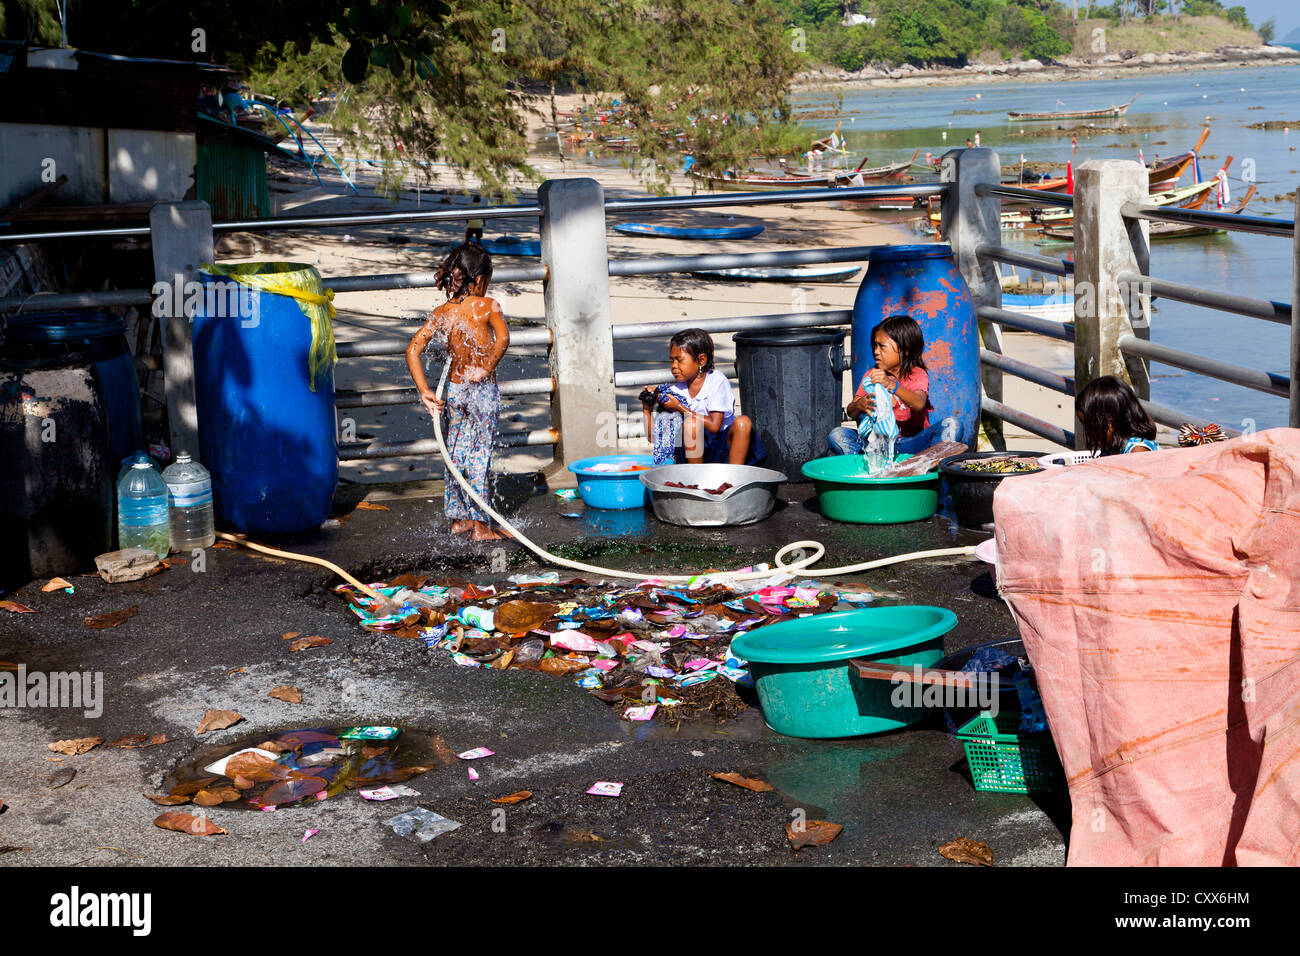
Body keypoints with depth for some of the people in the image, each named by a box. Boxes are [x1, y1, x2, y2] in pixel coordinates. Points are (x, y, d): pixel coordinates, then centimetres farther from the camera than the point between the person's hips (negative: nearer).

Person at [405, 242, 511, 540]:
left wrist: (424, 390, -8)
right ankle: (480, 526, 7)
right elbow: (503, 338, -29)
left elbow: (413, 349, -6)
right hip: (484, 391, -4)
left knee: (455, 455, 15)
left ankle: (457, 519, 25)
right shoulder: (488, 306, -11)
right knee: (479, 457, 2)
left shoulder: (442, 312, 1)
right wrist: (487, 368, -23)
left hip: (453, 390, 4)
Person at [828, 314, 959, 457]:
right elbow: (851, 413, -4)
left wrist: (891, 384, -45)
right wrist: (859, 405, -30)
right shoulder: (871, 376, 7)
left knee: (952, 424, -25)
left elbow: (919, 404, -28)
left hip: (912, 442, -3)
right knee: (836, 435, -19)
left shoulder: (917, 375, -5)